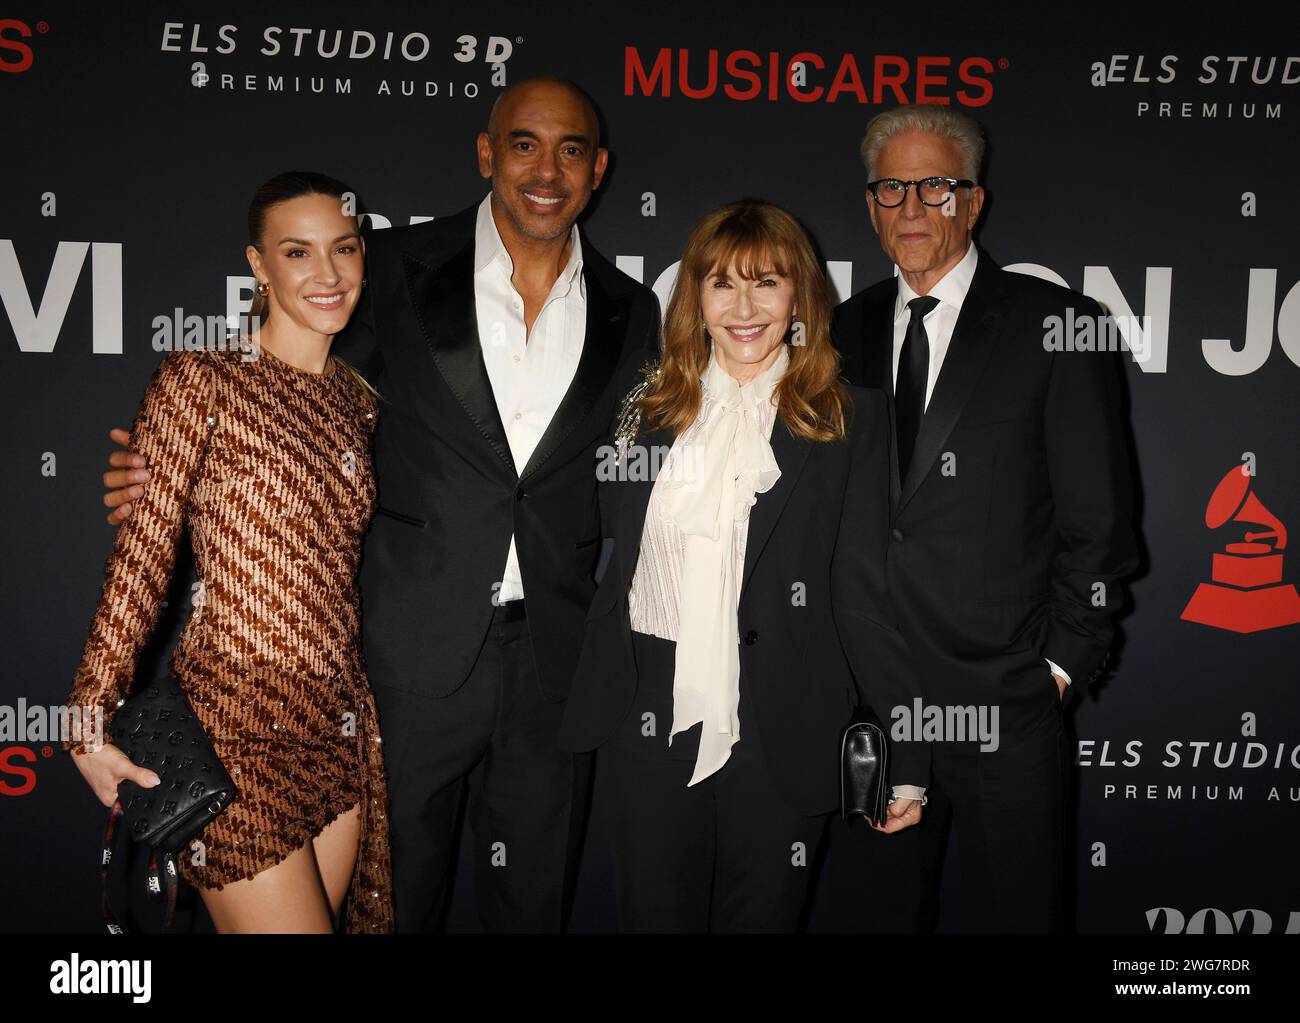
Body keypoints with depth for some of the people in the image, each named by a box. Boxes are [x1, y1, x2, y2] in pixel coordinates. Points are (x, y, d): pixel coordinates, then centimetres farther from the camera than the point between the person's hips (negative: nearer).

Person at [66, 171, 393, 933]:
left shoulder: (358, 401, 11)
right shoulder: (201, 382, -8)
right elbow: (141, 555, -10)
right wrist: (92, 722, -12)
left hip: (341, 728, 6)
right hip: (238, 725, -6)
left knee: (330, 913, 16)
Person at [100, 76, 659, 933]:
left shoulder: (628, 311, 4)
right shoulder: (399, 269, -3)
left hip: (555, 657, 2)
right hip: (417, 648, -1)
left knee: (534, 901, 18)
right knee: (396, 898, 14)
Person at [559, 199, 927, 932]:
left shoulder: (850, 420, 0)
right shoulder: (653, 411, 8)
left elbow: (863, 592, -2)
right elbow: (616, 575, 12)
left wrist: (907, 756, -7)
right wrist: (588, 718, 7)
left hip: (780, 746, -2)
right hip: (652, 735, 3)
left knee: (762, 918, 11)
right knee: (656, 916, 11)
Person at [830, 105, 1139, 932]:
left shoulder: (1057, 327, -5)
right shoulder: (849, 330, 9)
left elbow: (1098, 520, -5)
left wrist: (1063, 662, -7)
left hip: (1004, 704, -4)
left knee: (1013, 909, 11)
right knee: (873, 906, 16)